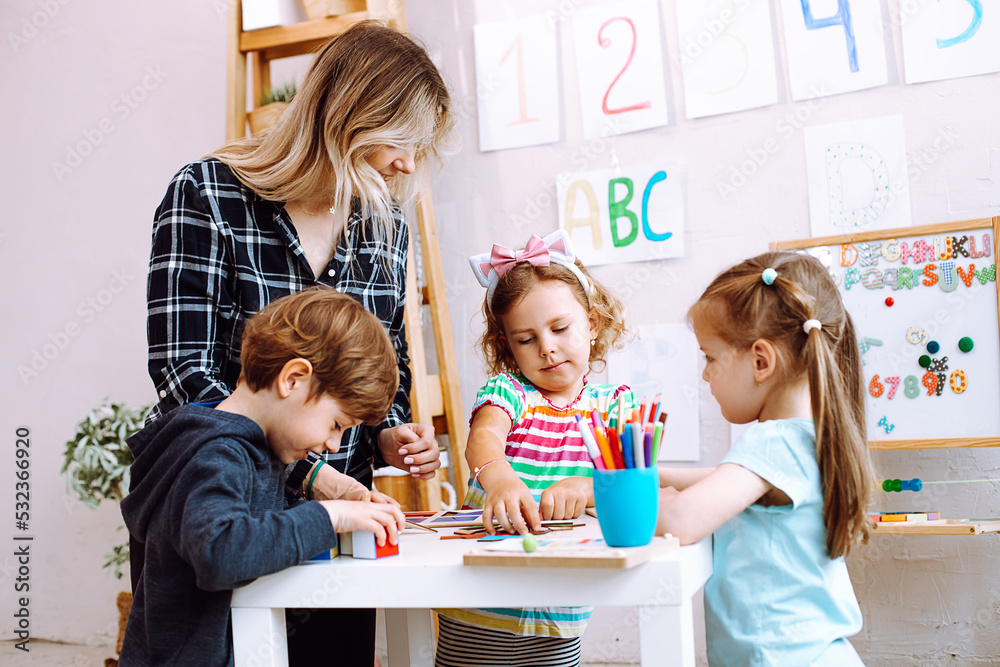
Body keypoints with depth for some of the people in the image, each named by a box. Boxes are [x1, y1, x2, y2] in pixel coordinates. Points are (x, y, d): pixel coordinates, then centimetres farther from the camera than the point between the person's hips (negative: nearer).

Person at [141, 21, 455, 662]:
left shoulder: (389, 228, 3)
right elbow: (183, 373, -19)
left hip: (335, 514, 5)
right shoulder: (207, 196, -13)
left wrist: (389, 435, -8)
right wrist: (305, 471, -27)